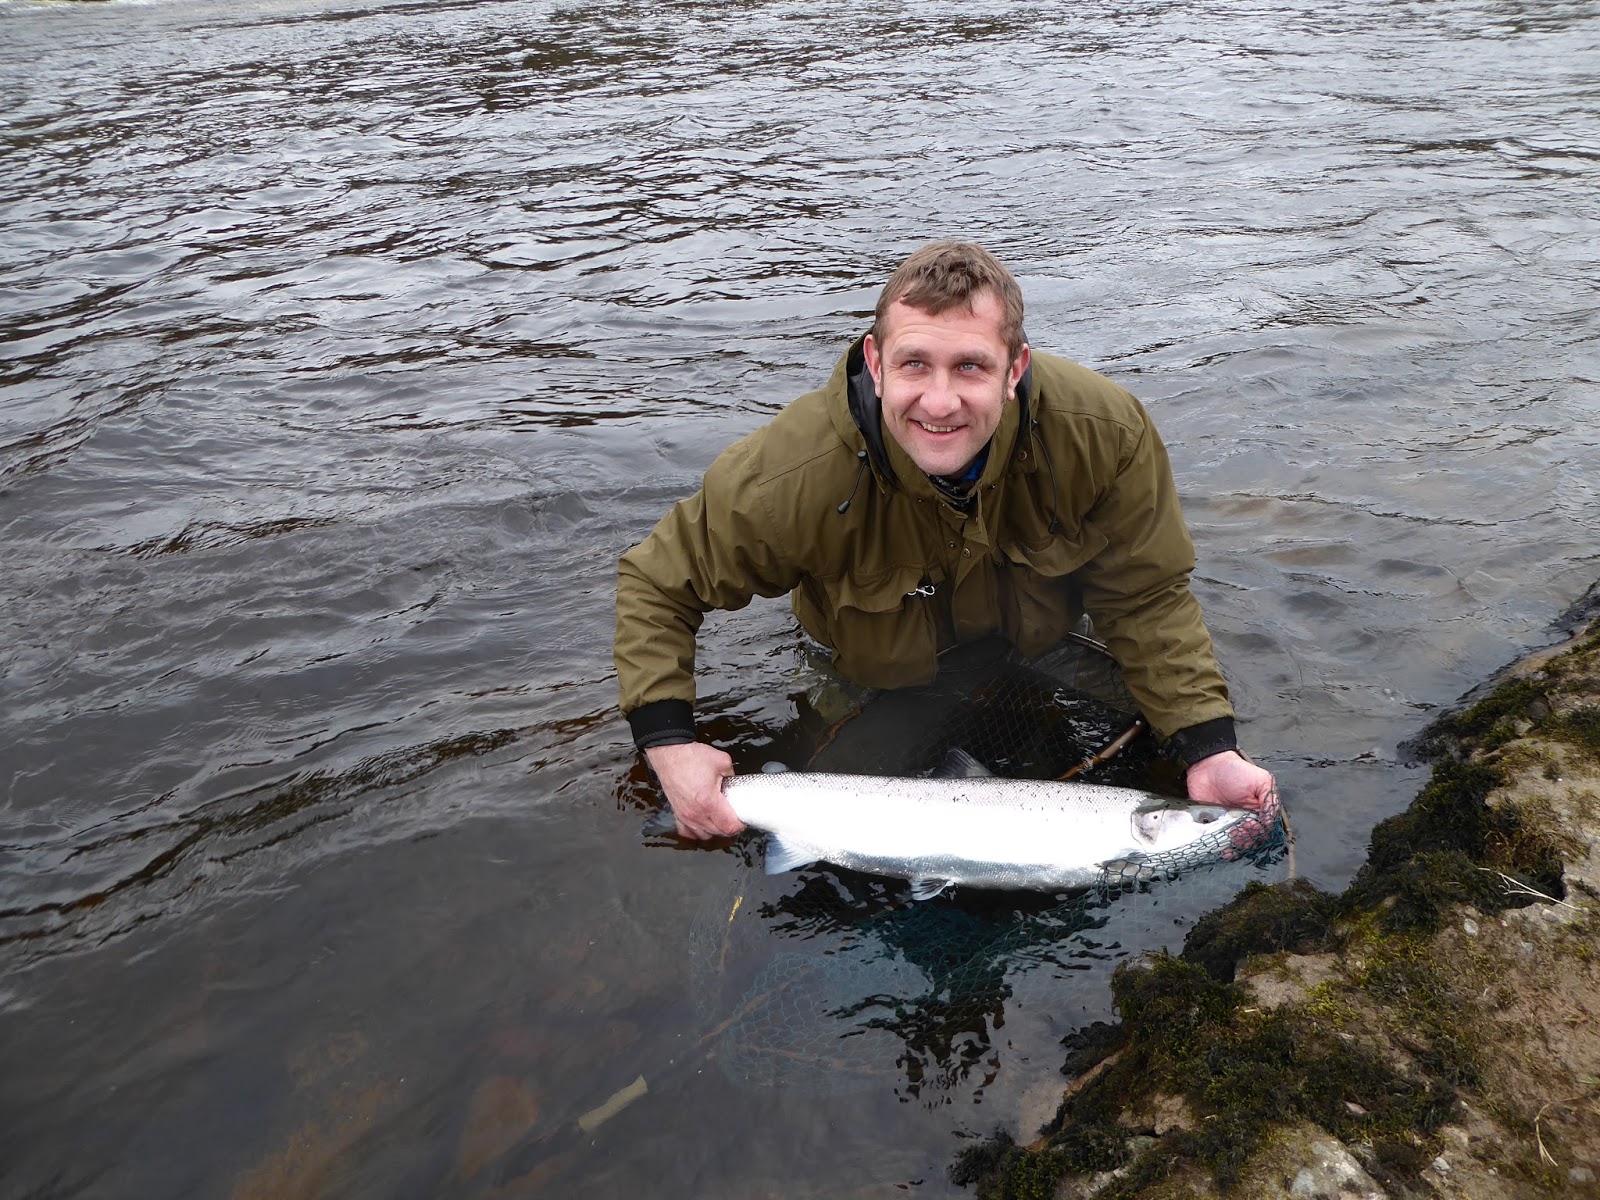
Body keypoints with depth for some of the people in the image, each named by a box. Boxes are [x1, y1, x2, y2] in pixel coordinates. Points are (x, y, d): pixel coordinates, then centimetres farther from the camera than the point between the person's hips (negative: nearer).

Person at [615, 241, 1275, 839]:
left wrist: (1210, 749, -25)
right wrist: (668, 743, -33)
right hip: (878, 689, -1)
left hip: (1046, 662, 2)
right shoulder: (793, 476, -36)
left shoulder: (1107, 434, -31)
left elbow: (1149, 599, -16)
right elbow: (656, 586, -22)